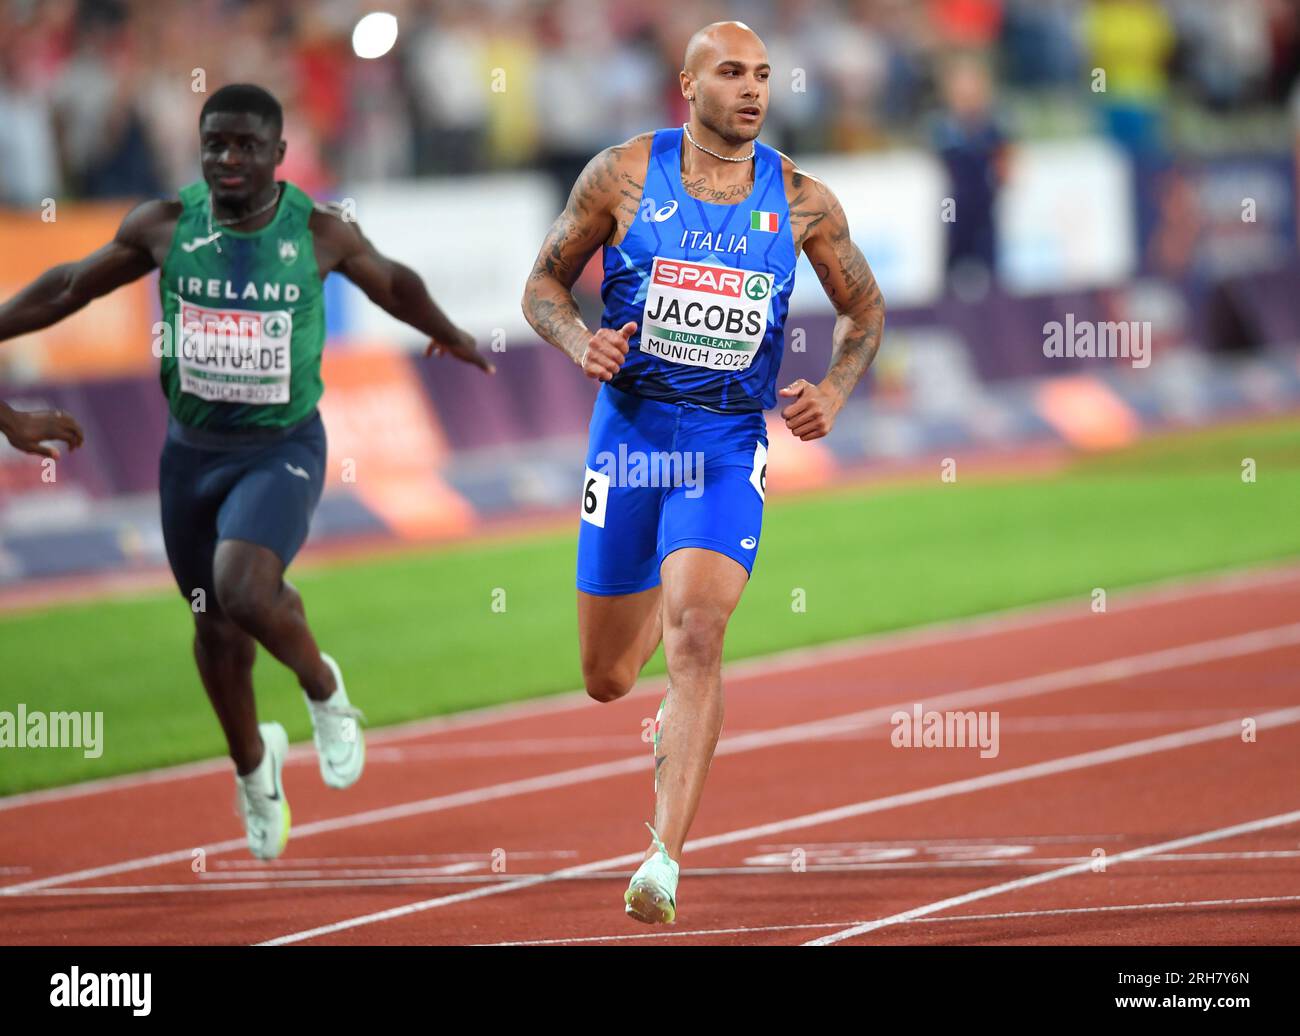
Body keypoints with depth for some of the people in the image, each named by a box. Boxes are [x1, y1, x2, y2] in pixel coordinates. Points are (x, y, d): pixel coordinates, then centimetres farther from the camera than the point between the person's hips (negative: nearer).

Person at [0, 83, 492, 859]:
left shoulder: (321, 232, -11)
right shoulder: (163, 227, -8)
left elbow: (390, 281, 11)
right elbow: (68, 289, 5)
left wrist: (447, 333, 28)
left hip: (281, 449, -3)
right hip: (192, 447, 3)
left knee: (244, 591, -26)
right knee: (215, 623, 13)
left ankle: (324, 688, 4)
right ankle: (254, 766, 38)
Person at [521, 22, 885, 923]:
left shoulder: (800, 200, 0)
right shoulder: (624, 174, -3)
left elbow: (865, 308, 14)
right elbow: (544, 283, 6)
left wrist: (835, 391, -5)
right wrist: (581, 342, -16)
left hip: (728, 449, -1)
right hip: (628, 435, 1)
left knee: (695, 634, -23)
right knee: (607, 678, 8)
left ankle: (667, 861, -25)